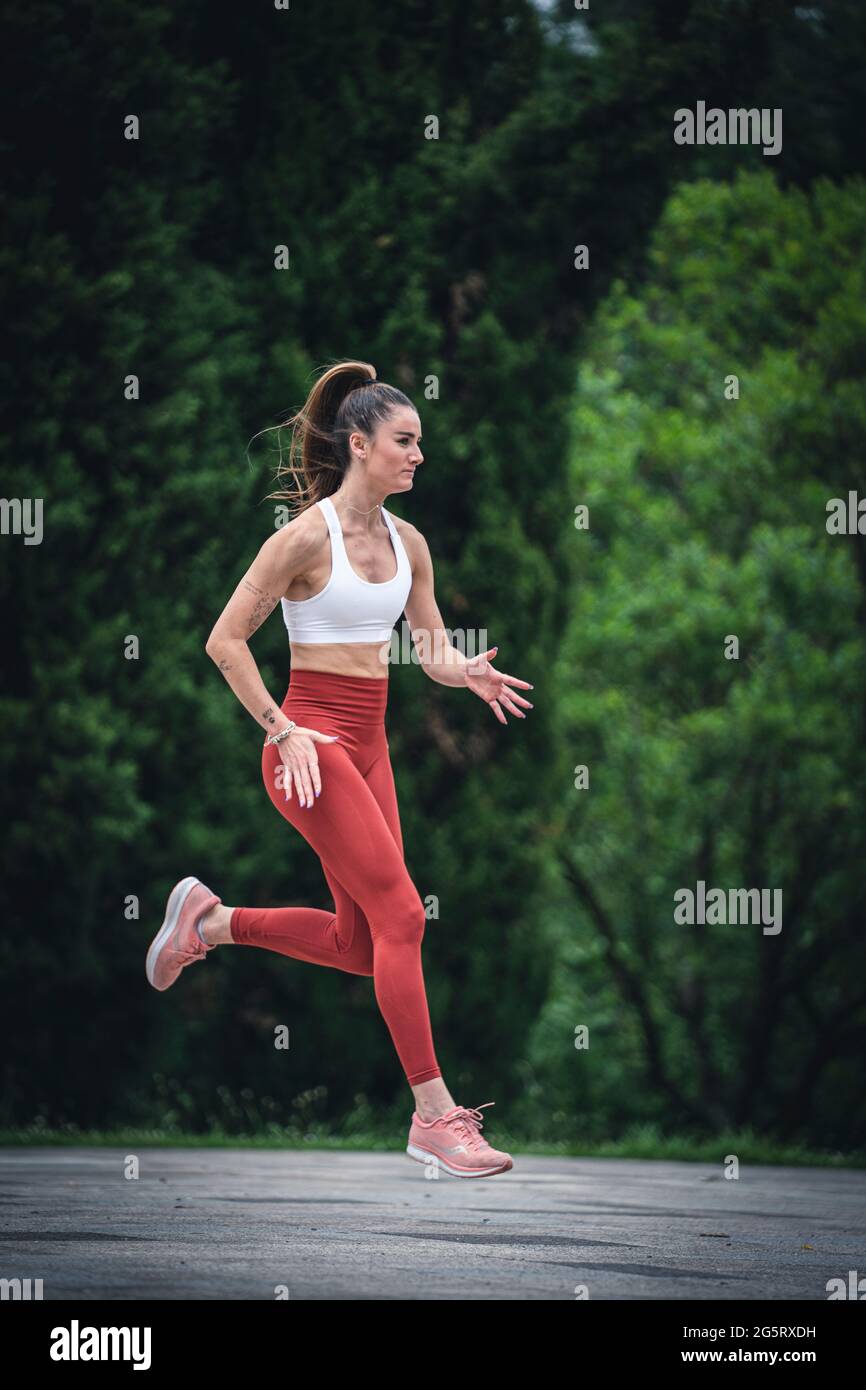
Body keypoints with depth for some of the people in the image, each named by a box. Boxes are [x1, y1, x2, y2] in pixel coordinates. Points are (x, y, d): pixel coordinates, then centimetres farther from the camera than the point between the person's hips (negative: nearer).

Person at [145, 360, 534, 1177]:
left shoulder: (406, 543, 9)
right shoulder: (307, 536, -12)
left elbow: (431, 652, 14)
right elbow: (225, 640, -10)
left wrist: (467, 673, -9)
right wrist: (284, 731, -15)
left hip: (367, 747, 8)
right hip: (311, 746, -8)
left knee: (361, 945, 11)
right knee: (401, 916, -12)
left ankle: (212, 922, 30)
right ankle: (434, 1117, -8)